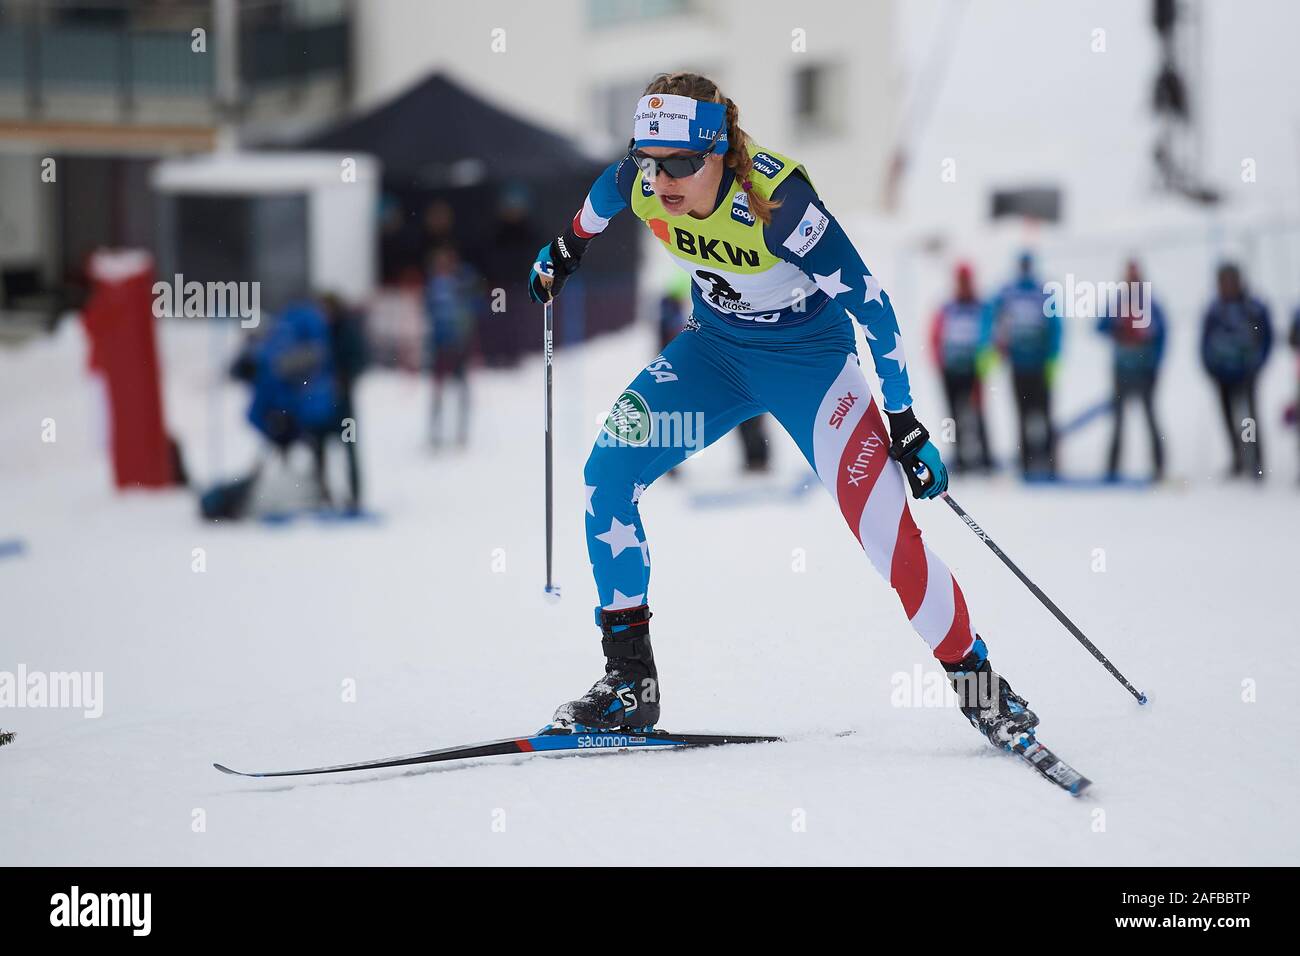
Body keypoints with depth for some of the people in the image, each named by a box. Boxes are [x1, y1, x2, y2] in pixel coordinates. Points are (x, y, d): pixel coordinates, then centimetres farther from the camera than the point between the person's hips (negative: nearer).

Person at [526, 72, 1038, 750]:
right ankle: (629, 680, -3)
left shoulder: (776, 199, -34)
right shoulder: (638, 182, -20)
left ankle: (977, 683, 3)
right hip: (715, 346, 5)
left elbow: (869, 304, -26)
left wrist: (906, 423, -23)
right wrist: (566, 249, 27)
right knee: (607, 471, -12)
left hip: (808, 356, -5)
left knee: (887, 536, -16)